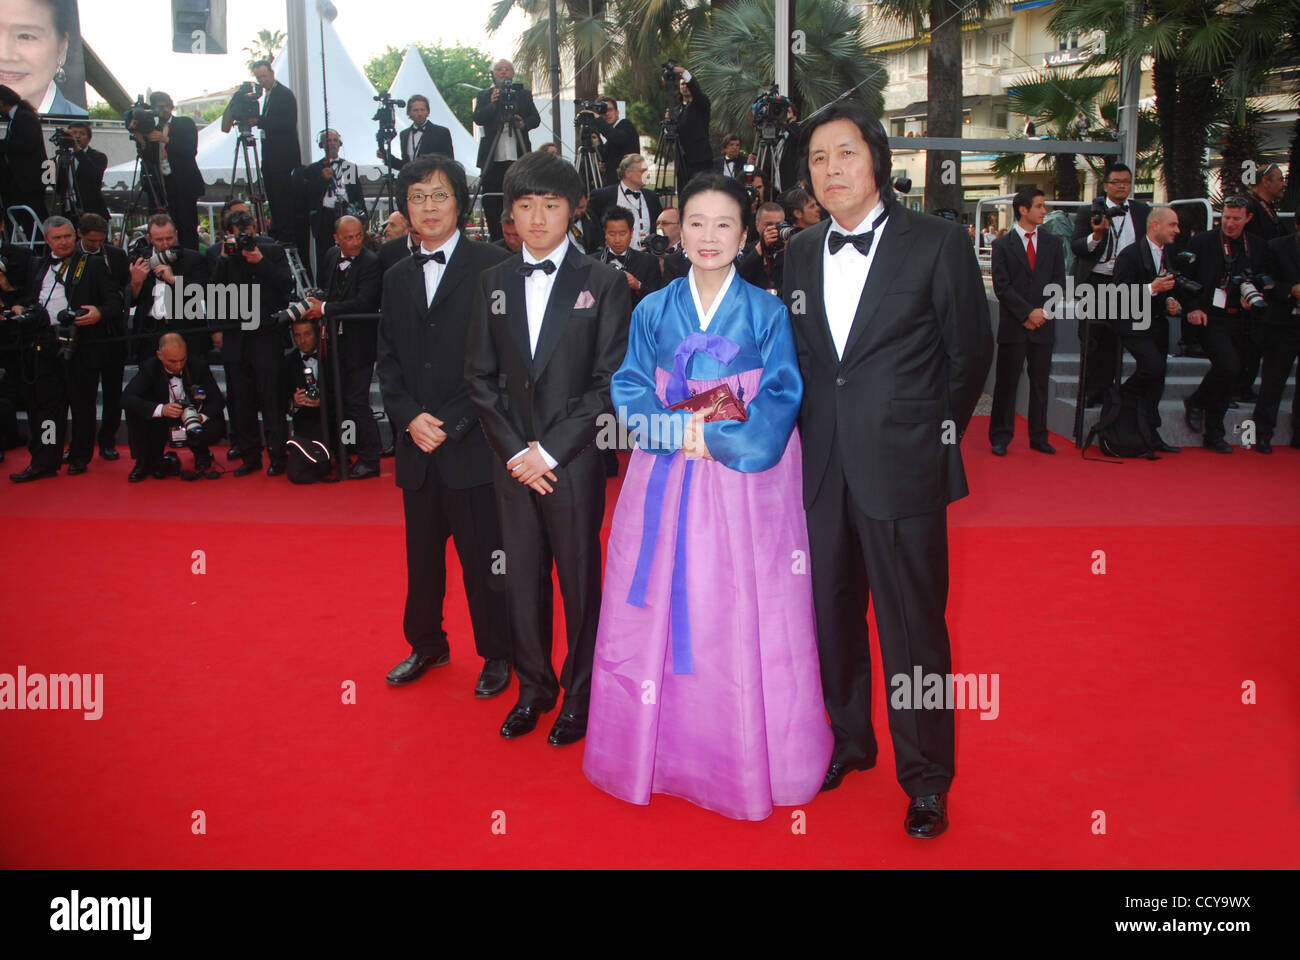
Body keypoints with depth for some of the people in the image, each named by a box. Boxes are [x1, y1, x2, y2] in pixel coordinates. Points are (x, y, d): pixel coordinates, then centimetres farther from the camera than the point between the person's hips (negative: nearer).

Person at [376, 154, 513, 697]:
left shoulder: (492, 267, -5)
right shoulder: (397, 279, 14)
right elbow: (388, 361, 13)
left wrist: (452, 424, -14)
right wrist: (411, 418, -5)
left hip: (474, 445, -5)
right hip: (417, 447, 5)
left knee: (483, 556, 3)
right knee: (422, 555, 17)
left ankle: (497, 653, 22)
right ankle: (427, 644, 36)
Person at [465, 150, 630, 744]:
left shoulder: (603, 282, -2)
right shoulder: (493, 282, 9)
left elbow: (610, 381, -7)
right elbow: (481, 376, 8)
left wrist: (550, 450, -12)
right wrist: (514, 451, -4)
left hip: (575, 458, -3)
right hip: (512, 461, 4)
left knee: (580, 580, 5)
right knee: (523, 578, 12)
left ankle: (580, 695, 22)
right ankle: (533, 688, 29)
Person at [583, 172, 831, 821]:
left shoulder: (767, 313, 3)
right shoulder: (652, 311, 8)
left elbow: (781, 400, -4)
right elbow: (629, 391, 3)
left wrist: (716, 436, -15)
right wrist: (680, 428, -14)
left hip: (745, 487, -2)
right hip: (663, 487, 2)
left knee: (742, 622, 1)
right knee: (659, 616, 5)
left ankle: (745, 761, 17)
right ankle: (658, 751, 22)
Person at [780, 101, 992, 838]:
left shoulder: (938, 242, -3)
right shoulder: (801, 251, 10)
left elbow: (972, 348, 2)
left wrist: (938, 431, 5)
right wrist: (814, 432, 8)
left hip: (902, 470, -4)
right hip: (821, 469, 5)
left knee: (914, 628, 3)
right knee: (831, 616, 14)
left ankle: (926, 778, 20)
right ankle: (847, 741, 35)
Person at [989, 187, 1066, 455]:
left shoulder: (1053, 244, 11)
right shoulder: (1003, 245, 0)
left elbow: (1058, 282, 8)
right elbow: (1002, 287, -6)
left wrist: (1043, 311, -7)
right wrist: (1027, 313, -12)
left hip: (1043, 324, 3)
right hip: (1013, 325, -3)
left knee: (1040, 382, 8)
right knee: (1006, 383, 1)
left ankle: (1039, 437, 16)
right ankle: (1000, 438, 9)